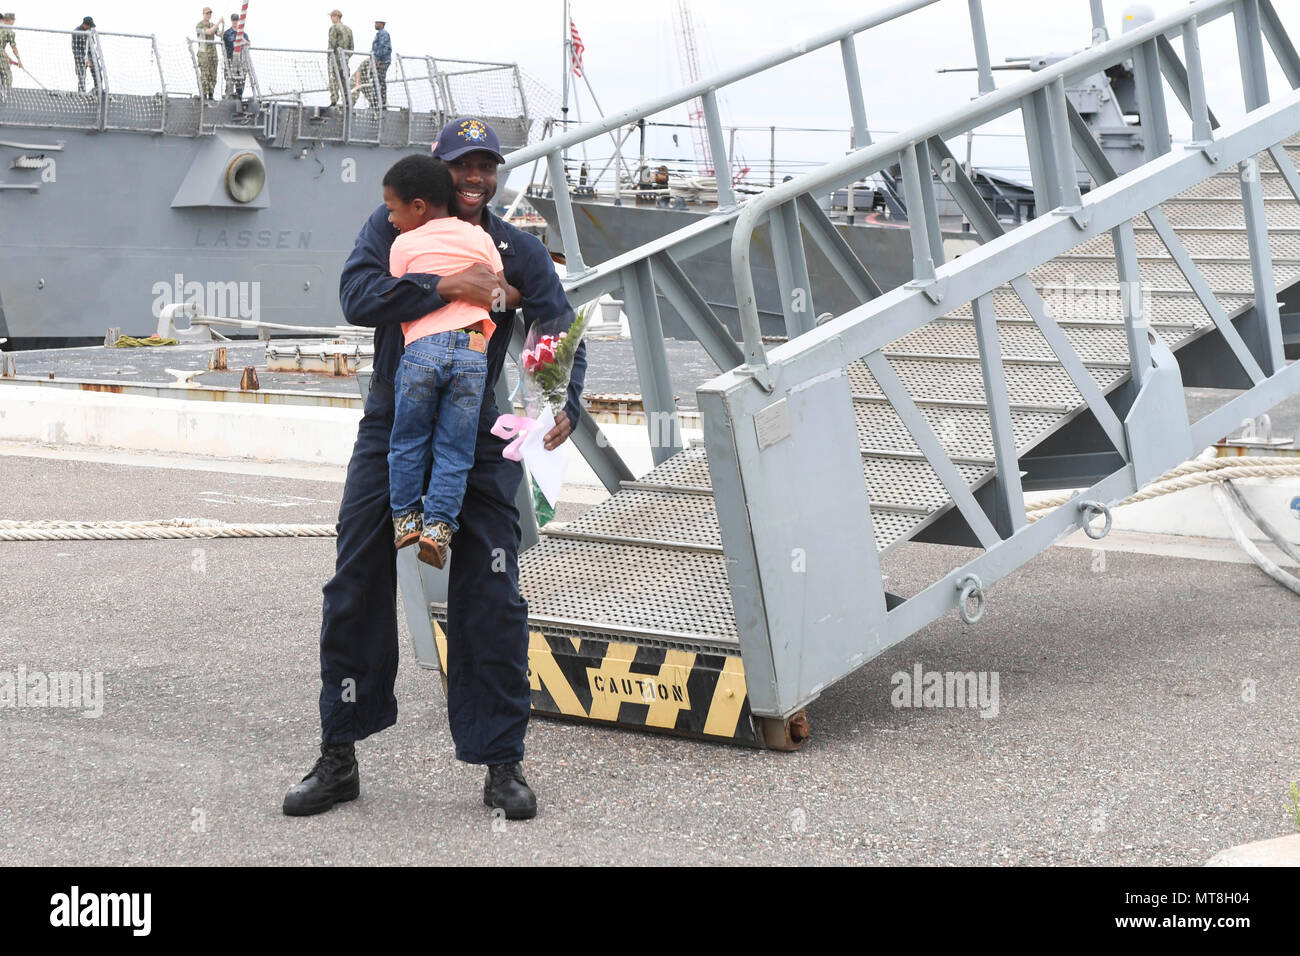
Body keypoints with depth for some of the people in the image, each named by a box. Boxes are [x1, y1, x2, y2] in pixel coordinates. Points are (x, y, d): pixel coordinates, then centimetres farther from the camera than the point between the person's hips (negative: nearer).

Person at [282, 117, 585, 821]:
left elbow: (562, 335, -5)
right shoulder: (394, 228, 0)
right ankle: (338, 761, 14)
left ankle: (502, 764, 8)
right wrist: (451, 286, -25)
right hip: (389, 435, 0)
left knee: (492, 605, -3)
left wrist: (564, 406, -24)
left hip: (477, 444, 0)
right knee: (356, 595, 2)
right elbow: (358, 297, -17)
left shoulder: (519, 252, 3)